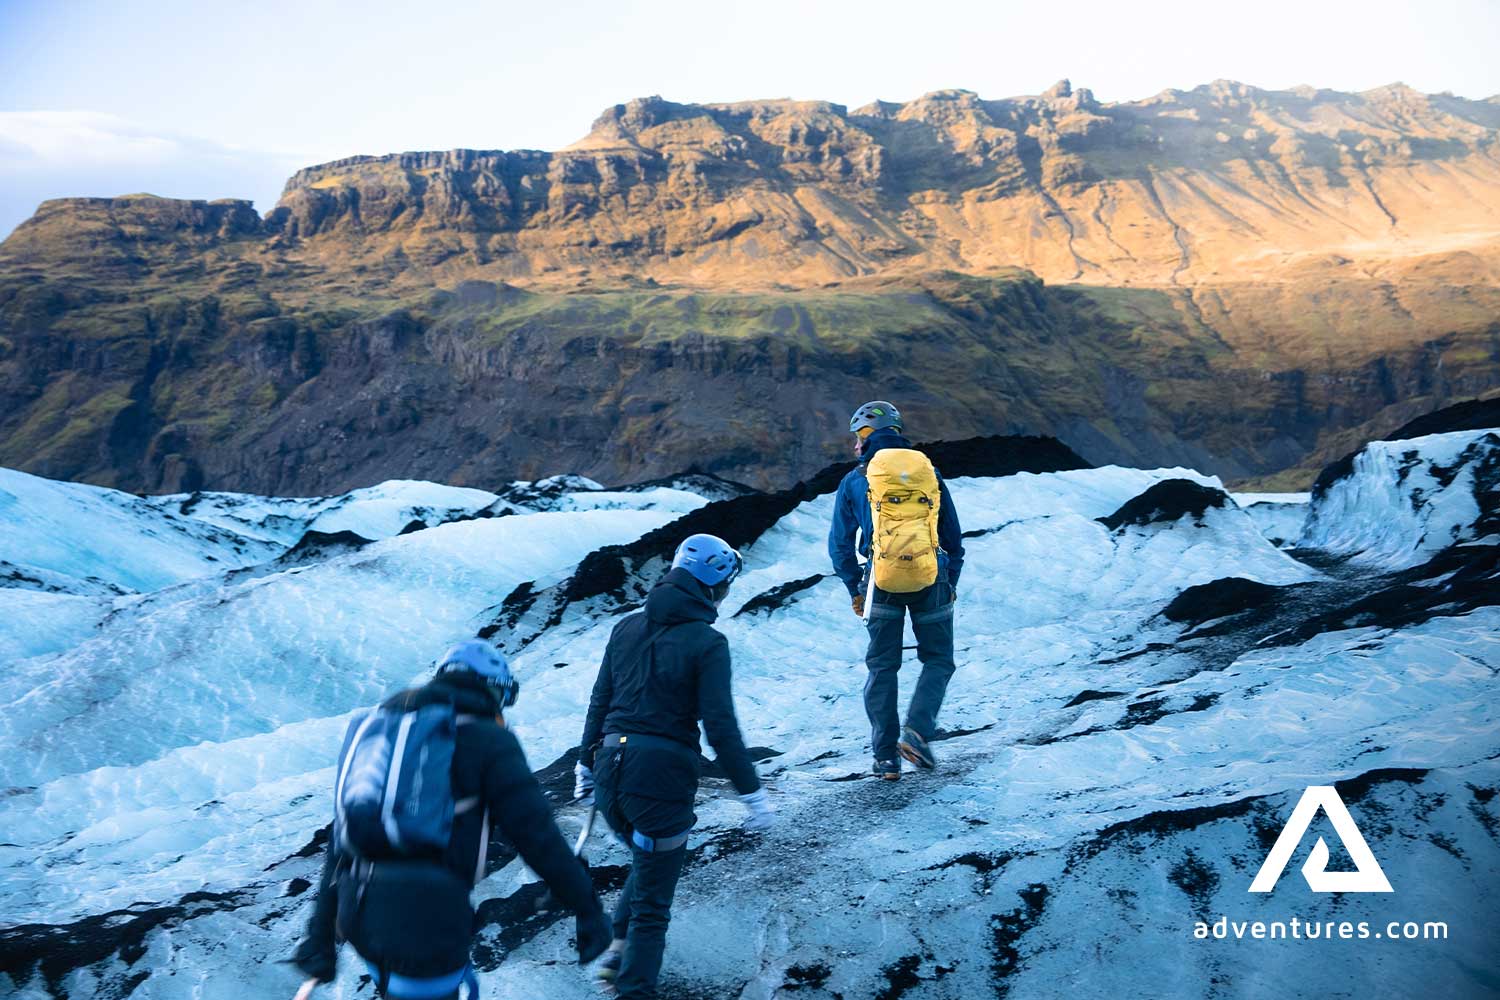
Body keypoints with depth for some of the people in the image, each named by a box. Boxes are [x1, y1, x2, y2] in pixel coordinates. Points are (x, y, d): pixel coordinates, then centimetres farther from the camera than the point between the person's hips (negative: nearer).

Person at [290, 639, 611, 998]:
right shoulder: (489, 741, 2)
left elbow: (343, 842, 20)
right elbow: (535, 833, -4)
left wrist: (320, 936, 24)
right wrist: (587, 909, 3)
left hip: (356, 915, 7)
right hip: (428, 919, -7)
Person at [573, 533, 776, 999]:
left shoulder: (627, 628, 7)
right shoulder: (707, 642, -10)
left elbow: (599, 703, 12)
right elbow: (720, 727, -14)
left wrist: (586, 764, 24)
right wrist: (751, 792, -8)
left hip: (611, 770, 6)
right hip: (663, 778, -6)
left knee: (649, 861, 30)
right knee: (652, 898, 8)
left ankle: (620, 947, 23)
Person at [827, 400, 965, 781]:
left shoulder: (853, 481, 4)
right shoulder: (928, 473, 9)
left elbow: (840, 543, 5)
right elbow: (954, 535, 12)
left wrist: (855, 589, 14)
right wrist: (951, 582, 20)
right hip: (931, 579, 1)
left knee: (882, 667, 10)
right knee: (938, 660, 14)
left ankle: (886, 756, 9)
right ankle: (917, 731, -6)